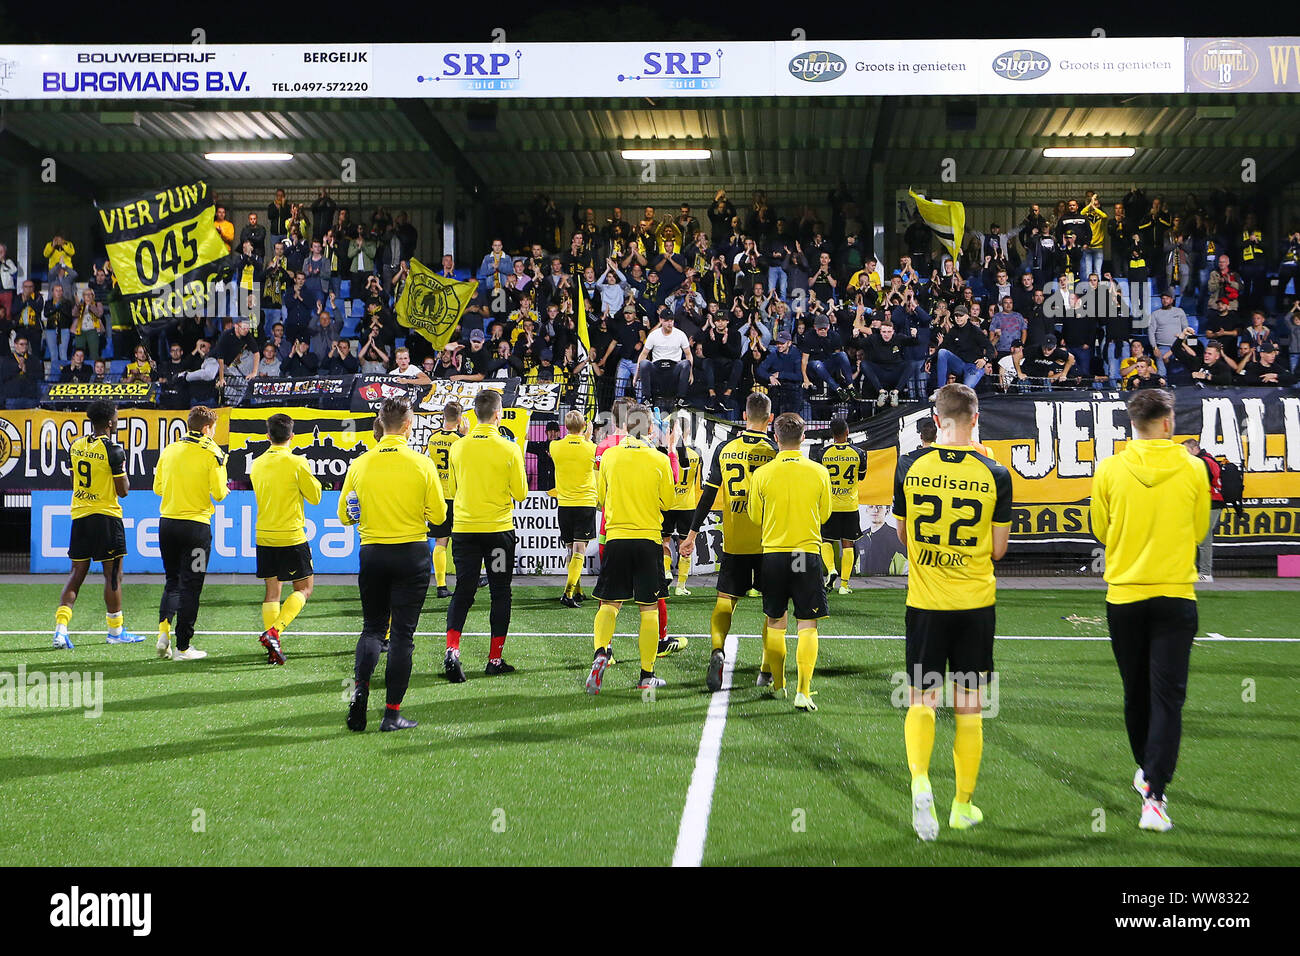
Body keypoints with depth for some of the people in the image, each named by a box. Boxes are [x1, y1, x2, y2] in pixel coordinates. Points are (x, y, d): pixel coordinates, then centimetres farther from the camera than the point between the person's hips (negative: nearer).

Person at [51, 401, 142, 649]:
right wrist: (124, 472, 8)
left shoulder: (75, 446, 7)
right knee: (113, 575, 4)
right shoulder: (113, 450, -13)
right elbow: (123, 490, -10)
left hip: (79, 515, 6)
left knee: (77, 573, 9)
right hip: (106, 516, -6)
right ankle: (115, 631, 11)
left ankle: (60, 627, -4)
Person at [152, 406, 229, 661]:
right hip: (195, 525, -4)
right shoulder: (211, 454, -8)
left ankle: (163, 629, -1)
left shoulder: (169, 450, 6)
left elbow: (158, 488, 11)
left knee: (172, 581, 19)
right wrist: (225, 489, 14)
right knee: (190, 585, 3)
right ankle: (182, 647, 5)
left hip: (167, 522, 4)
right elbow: (219, 494, -9)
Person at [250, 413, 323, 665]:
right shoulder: (297, 462, -11)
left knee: (272, 591, 10)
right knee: (304, 588, 7)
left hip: (264, 537, 5)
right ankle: (274, 631, -12)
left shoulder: (257, 464, 5)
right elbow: (315, 496, -3)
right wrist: (310, 476, 12)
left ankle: (273, 649, 7)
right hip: (292, 536, -5)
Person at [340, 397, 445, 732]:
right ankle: (392, 713, 4)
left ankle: (360, 686, -7)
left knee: (372, 627, 17)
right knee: (402, 633, 3)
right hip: (411, 553, -2)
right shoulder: (422, 464, -8)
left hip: (372, 552, 2)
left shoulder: (360, 464, -2)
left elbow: (345, 515, 5)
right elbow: (438, 515, -4)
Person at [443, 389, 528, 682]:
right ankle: (495, 659, 11)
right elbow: (521, 493, -3)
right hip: (498, 528, -2)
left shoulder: (458, 447, 1)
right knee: (500, 594, 8)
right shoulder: (509, 449, -9)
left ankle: (452, 650, -13)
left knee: (462, 593, 6)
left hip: (464, 528, 3)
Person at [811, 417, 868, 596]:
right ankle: (844, 584, 8)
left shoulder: (822, 453, -8)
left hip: (829, 505, -1)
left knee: (826, 540, 14)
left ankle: (831, 569, -11)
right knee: (847, 544, 8)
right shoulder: (858, 453, -4)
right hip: (850, 505, 1)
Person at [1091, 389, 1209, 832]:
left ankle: (1146, 771, 35)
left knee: (1136, 692, 17)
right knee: (1167, 697, -3)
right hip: (1175, 595, -1)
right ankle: (1154, 797, -13)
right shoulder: (1192, 470, -5)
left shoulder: (1109, 469, -4)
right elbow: (1199, 531, 7)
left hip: (1124, 595, 2)